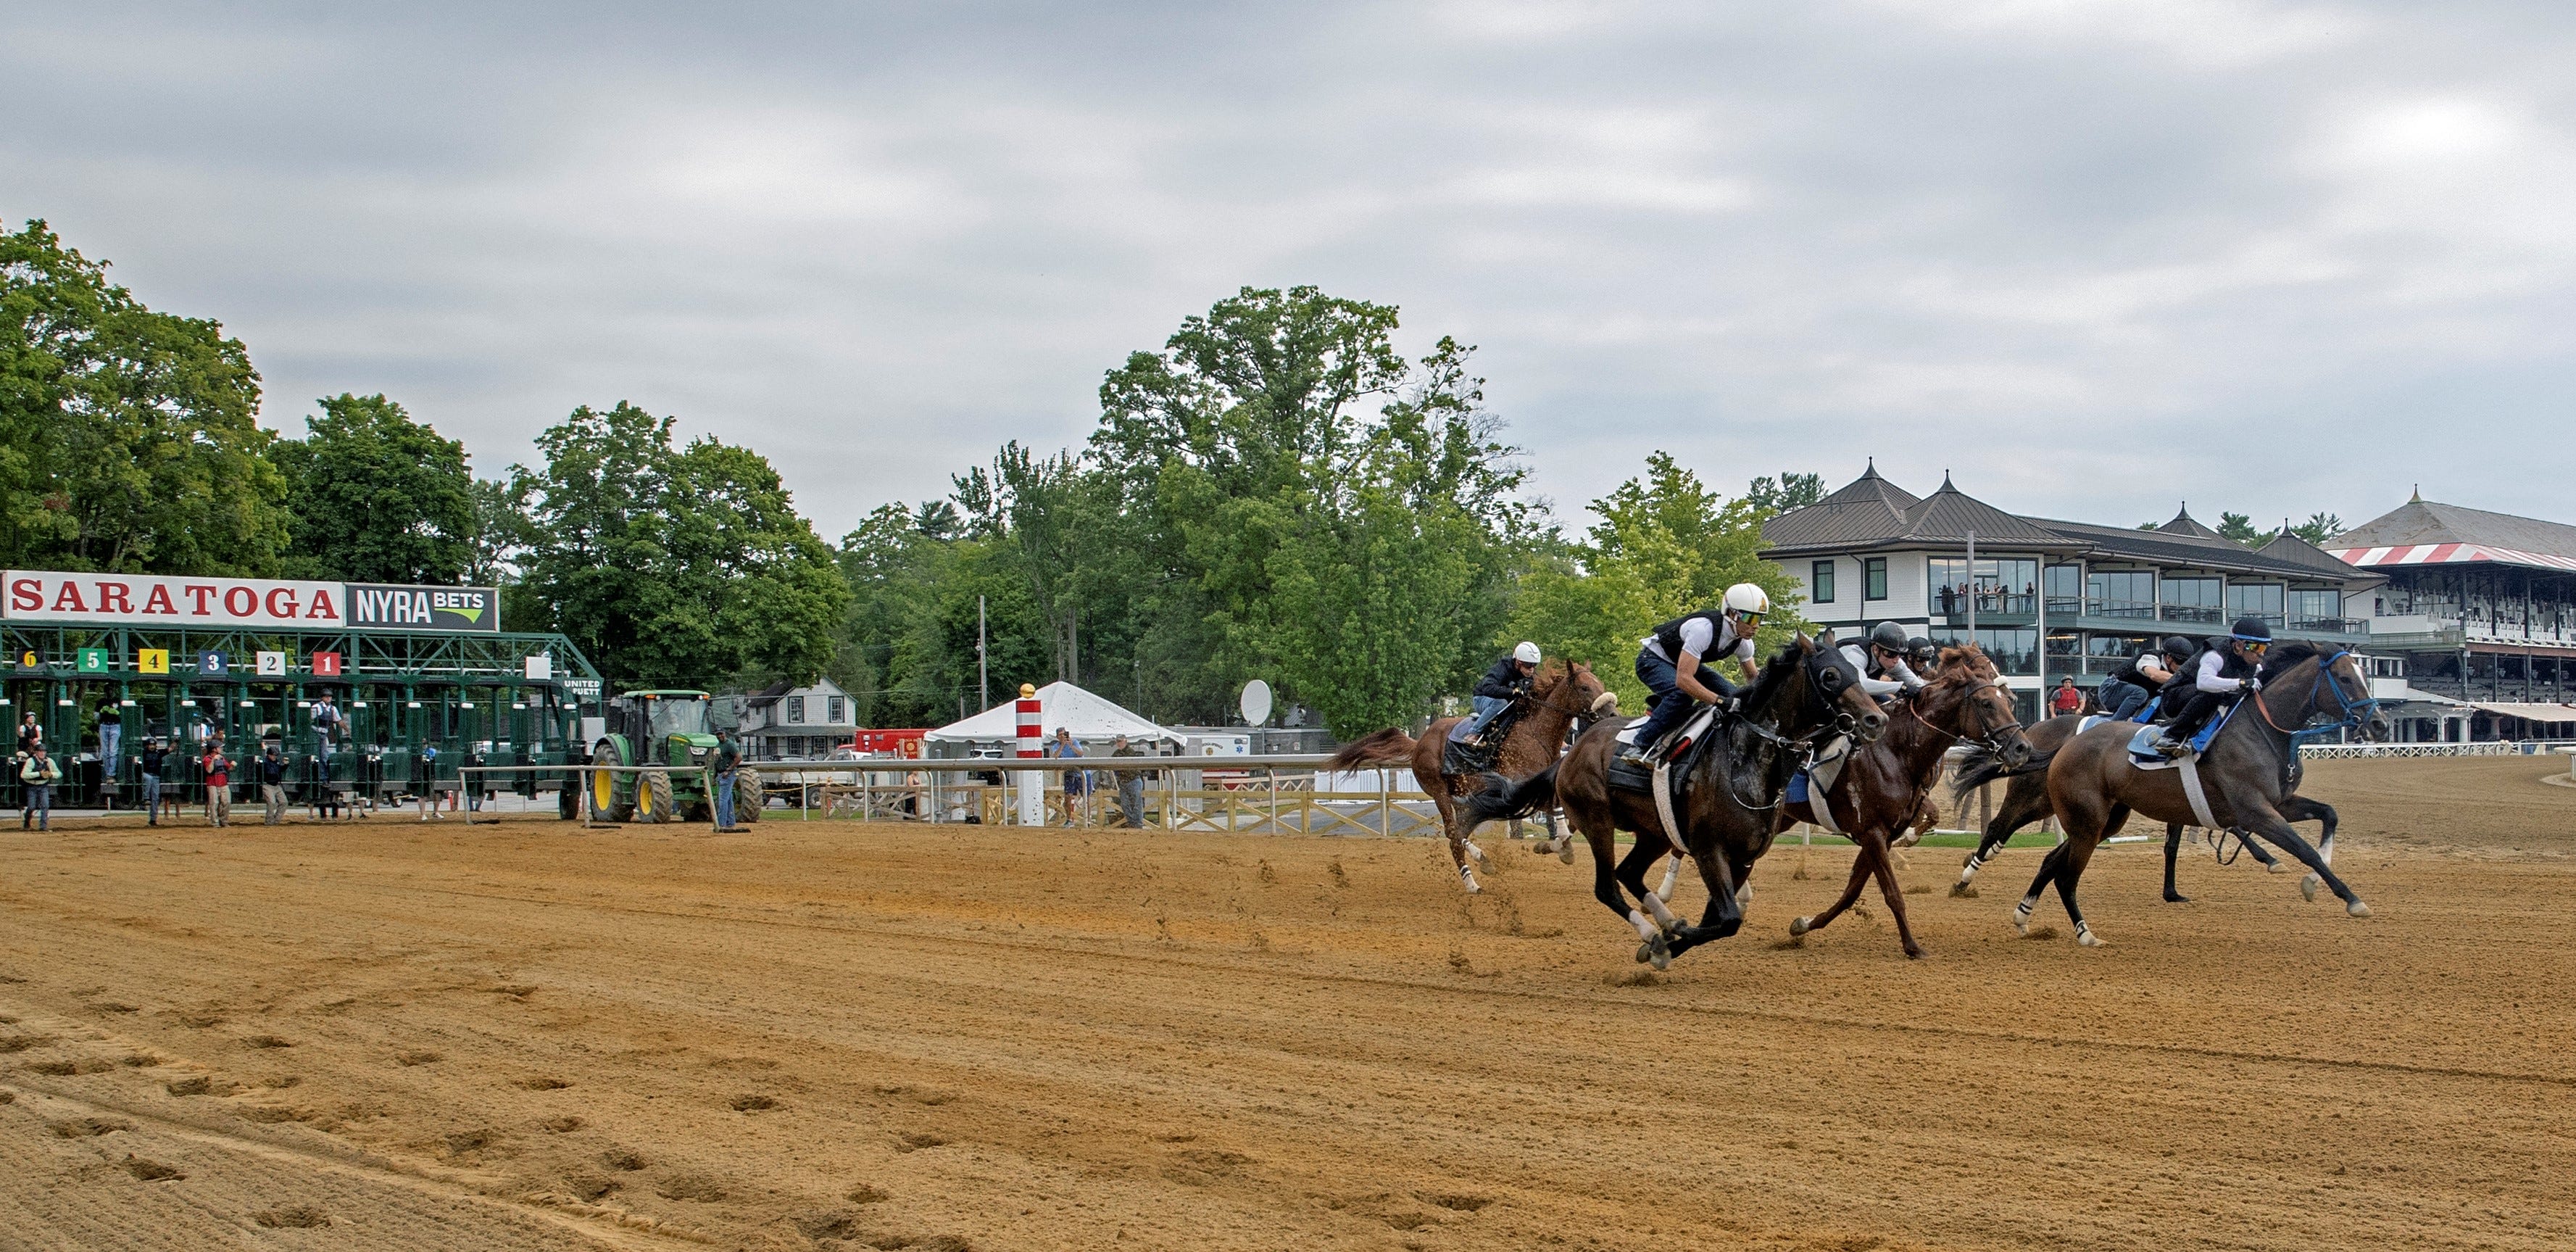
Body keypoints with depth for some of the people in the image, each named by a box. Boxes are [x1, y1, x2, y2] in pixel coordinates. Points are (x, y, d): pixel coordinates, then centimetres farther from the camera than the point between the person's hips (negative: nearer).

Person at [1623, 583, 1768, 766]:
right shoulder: (1704, 629, -38)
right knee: (1681, 694, -36)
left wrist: (1763, 678, -20)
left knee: (1732, 694, -7)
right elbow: (1683, 679, -45)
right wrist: (1720, 701, -50)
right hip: (1653, 660, -8)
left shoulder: (1743, 641, -12)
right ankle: (1639, 746, -26)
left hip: (1685, 662, 8)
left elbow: (1752, 676, 5)